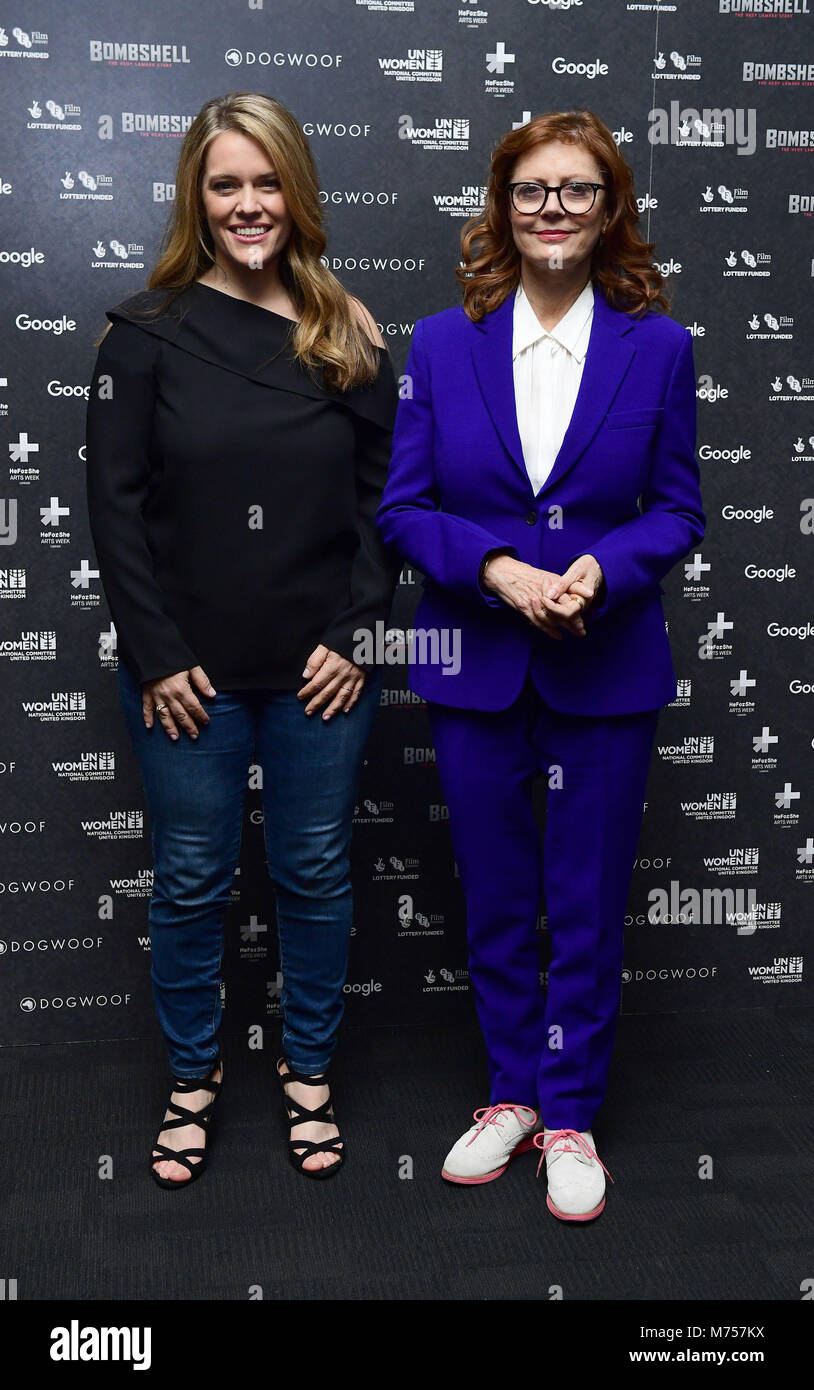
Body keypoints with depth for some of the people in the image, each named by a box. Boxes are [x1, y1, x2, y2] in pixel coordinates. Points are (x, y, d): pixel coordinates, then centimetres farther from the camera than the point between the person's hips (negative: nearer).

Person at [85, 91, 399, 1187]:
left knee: (315, 873, 12)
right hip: (191, 674, -1)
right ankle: (193, 1077, 30)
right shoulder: (149, 331, -2)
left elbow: (382, 495, 4)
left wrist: (356, 634, -6)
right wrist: (156, 656, -9)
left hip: (323, 669, 2)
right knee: (191, 881, 9)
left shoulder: (347, 335, 3)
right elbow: (116, 503, -4)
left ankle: (309, 1071, 31)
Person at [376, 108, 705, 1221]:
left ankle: (570, 1113, 26)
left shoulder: (659, 348, -1)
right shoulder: (443, 344, 1)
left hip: (607, 669, -1)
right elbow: (403, 506, 0)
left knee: (589, 901, 8)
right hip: (475, 667, 1)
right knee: (495, 896, 13)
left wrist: (604, 568, -18)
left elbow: (678, 509, 2)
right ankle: (512, 1093, 32)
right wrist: (497, 571, -17)